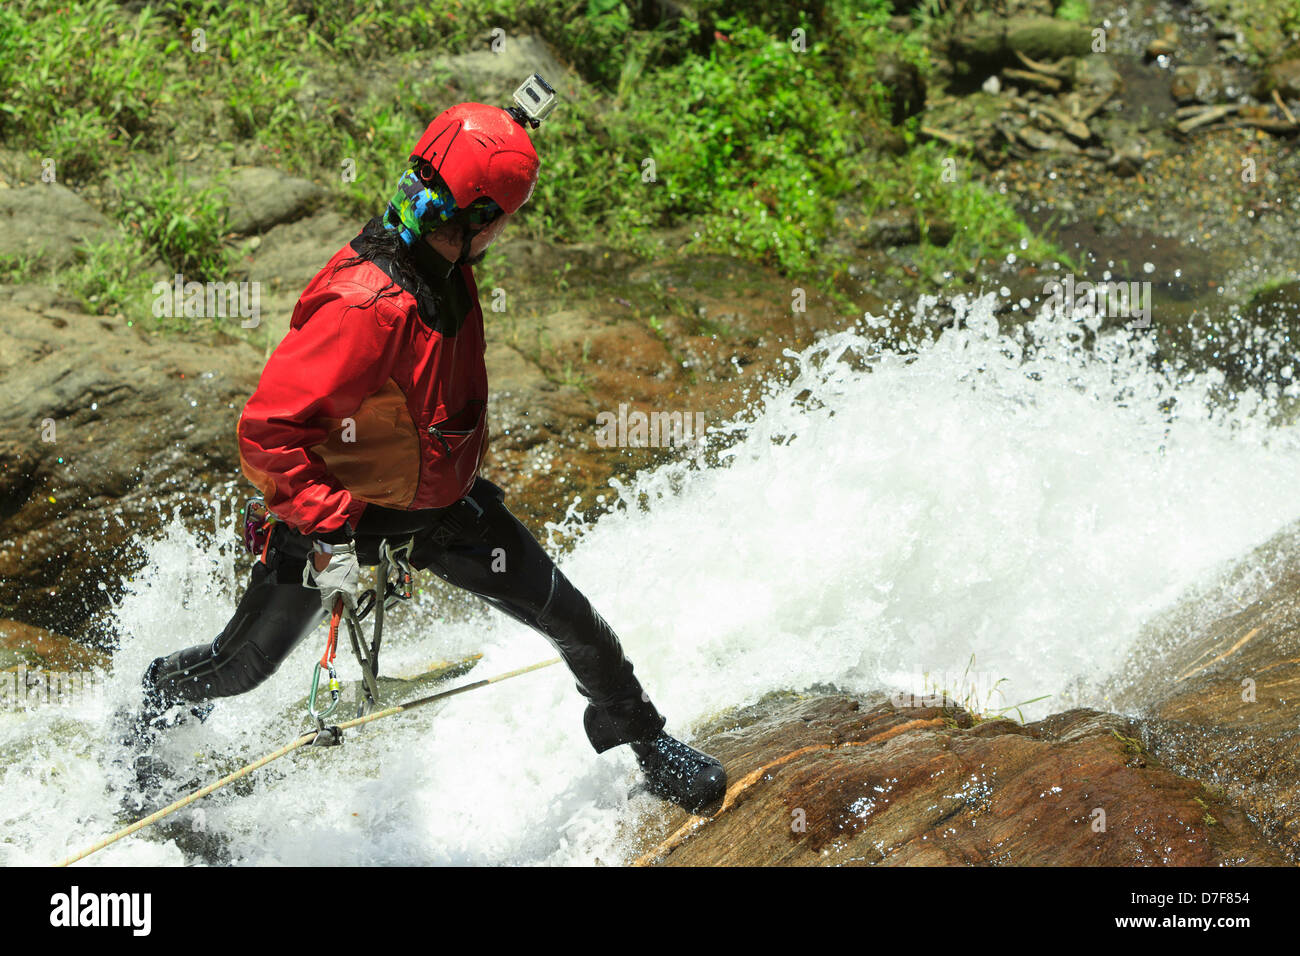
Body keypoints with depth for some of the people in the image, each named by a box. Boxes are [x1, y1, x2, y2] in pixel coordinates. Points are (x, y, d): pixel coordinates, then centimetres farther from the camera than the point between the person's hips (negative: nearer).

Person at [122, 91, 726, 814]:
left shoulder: (446, 266, -10)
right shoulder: (366, 307, -38)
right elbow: (266, 431, -36)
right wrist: (328, 536, -36)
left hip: (442, 497, 7)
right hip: (340, 505, -7)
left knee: (571, 619, 7)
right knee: (245, 665, 11)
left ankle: (637, 733, 32)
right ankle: (159, 696, 45)